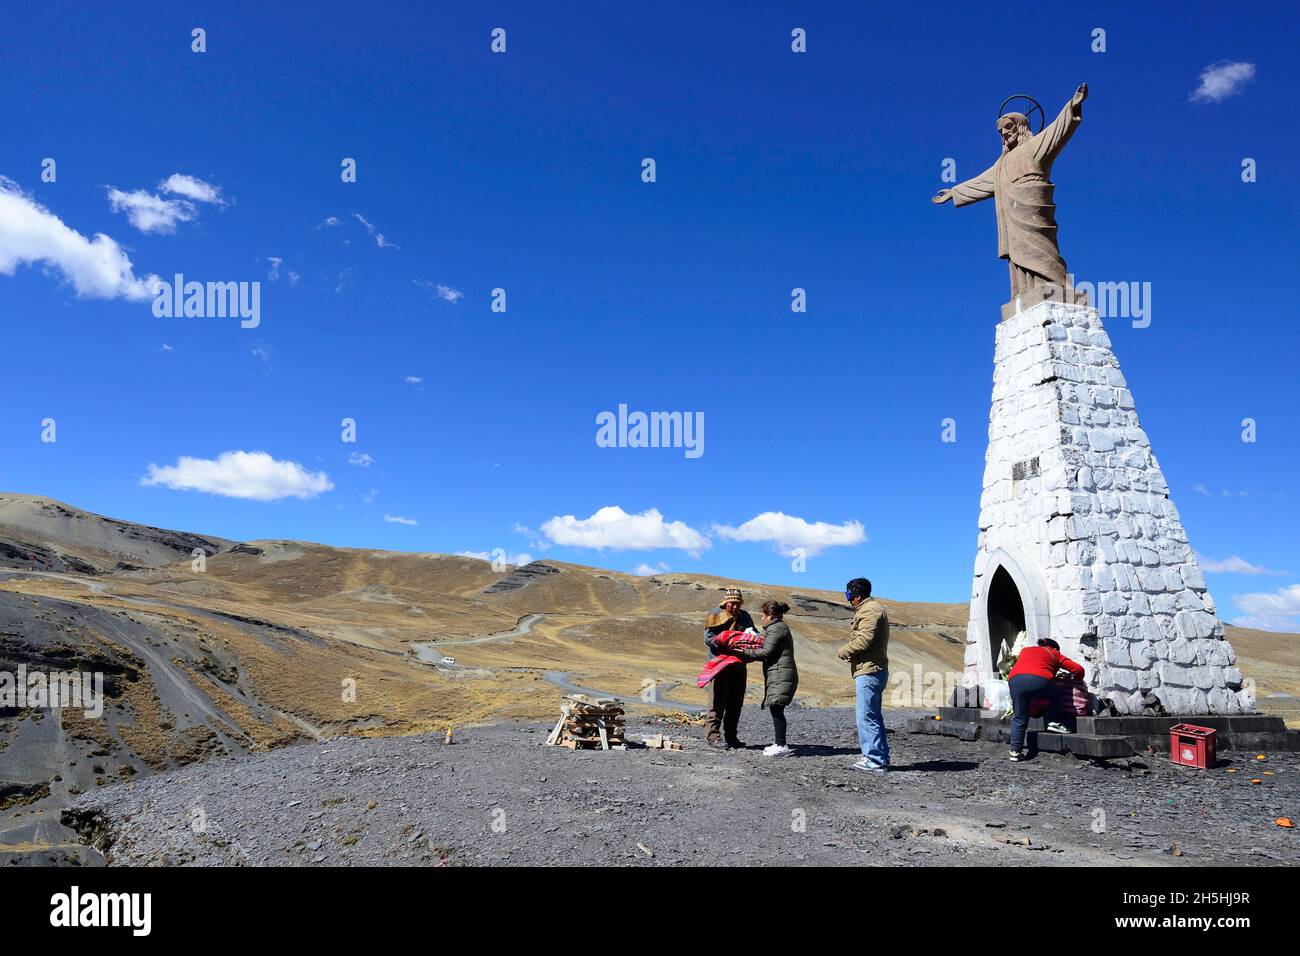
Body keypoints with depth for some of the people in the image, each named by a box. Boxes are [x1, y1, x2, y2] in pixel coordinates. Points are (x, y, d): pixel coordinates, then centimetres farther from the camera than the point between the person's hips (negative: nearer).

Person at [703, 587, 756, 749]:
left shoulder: (745, 616, 13)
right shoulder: (716, 615, -4)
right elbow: (708, 638, -12)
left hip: (739, 665, 6)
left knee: (736, 703, 9)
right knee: (718, 702, -8)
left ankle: (731, 737, 17)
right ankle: (713, 736, -5)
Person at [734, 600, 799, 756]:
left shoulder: (775, 628, -8)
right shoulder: (781, 627, 23)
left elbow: (766, 652, -14)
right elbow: (768, 650, 20)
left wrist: (744, 654, -9)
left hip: (780, 674, -10)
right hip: (779, 675, 10)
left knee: (776, 709, -12)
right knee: (776, 710, 10)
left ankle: (781, 746, -14)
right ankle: (778, 743, 13)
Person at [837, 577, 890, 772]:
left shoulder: (870, 610, -12)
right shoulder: (873, 608, 22)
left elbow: (864, 640, -21)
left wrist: (844, 651, -7)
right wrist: (850, 653, 7)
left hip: (869, 672, -11)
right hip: (874, 670, 11)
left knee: (866, 717, -8)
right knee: (874, 716, 15)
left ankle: (875, 760, -5)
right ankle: (880, 759, 21)